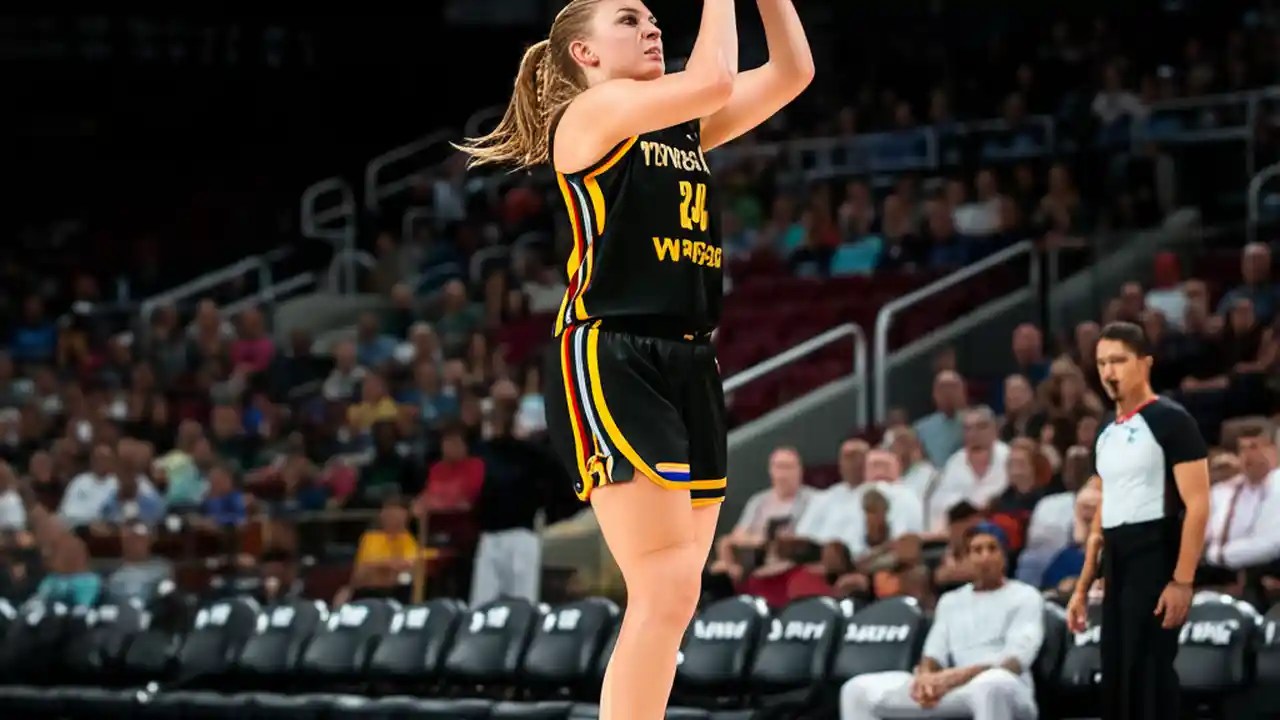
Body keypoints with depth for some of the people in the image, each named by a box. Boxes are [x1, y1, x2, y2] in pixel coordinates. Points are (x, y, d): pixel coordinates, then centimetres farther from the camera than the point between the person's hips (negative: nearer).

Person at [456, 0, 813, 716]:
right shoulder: (590, 113, -3)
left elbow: (792, 71, 14)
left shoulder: (685, 128, 19)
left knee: (670, 598, 5)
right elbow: (714, 80, -17)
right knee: (667, 596, -16)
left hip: (690, 365, 8)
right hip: (610, 363, -8)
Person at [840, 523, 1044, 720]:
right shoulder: (950, 601, 25)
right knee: (859, 689, -9)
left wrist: (956, 676, -23)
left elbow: (1015, 659, -8)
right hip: (955, 690, 6)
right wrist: (926, 676, -15)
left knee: (989, 685, -45)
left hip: (1008, 692, -5)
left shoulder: (1025, 597, 8)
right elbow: (935, 653, 13)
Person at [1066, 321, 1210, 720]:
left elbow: (1197, 505, -13)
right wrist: (1082, 586, 19)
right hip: (1116, 568, 8)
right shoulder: (1106, 430, 17)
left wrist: (1182, 581, -20)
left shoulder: (1171, 421, -8)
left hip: (1156, 560, -8)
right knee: (1115, 678, 8)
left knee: (1148, 676, -11)